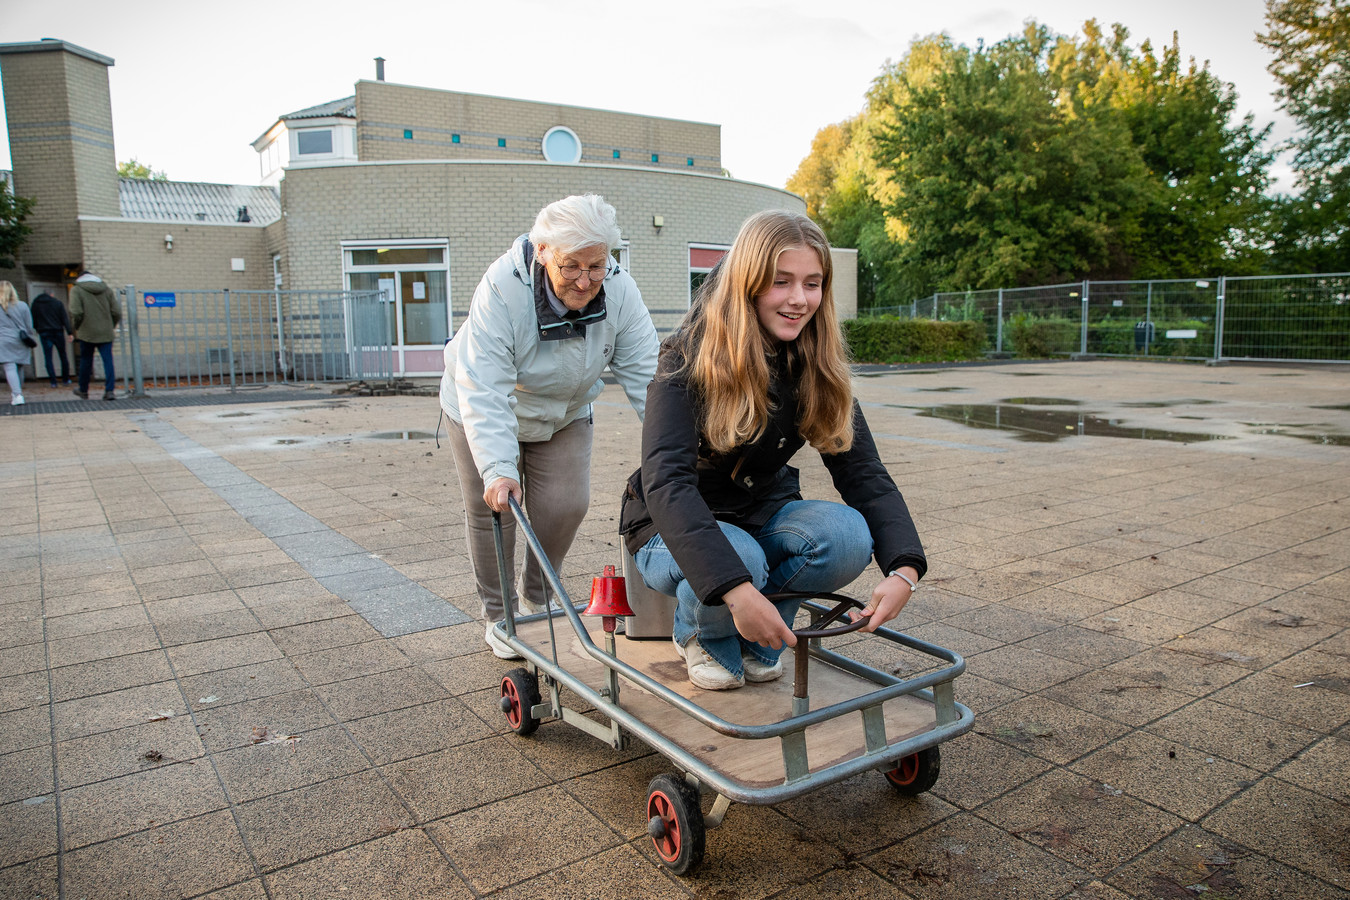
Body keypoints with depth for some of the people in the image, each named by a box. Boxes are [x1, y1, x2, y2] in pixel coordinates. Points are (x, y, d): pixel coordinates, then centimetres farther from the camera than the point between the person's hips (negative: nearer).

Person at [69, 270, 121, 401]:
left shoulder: (76, 290, -1)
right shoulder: (106, 289, 8)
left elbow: (76, 312, -13)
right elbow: (117, 312, 2)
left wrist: (77, 327, 3)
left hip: (87, 333, -1)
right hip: (106, 333, 2)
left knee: (86, 361, 12)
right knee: (108, 360, -1)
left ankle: (83, 391, 26)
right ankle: (109, 391, -11)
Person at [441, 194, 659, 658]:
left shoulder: (620, 290, -25)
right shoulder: (502, 288, -35)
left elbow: (645, 373, -25)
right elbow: (484, 390, -39)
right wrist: (497, 468, -49)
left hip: (565, 415, 3)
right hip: (484, 414, -2)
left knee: (566, 504, -4)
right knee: (492, 510, 1)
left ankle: (536, 597, 24)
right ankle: (497, 613, 24)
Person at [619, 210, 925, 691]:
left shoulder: (819, 368, -7)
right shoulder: (689, 360, -22)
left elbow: (862, 472, -11)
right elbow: (665, 482, -35)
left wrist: (904, 569, -30)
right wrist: (736, 588, -47)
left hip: (764, 517, 4)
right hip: (677, 531, -4)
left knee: (848, 533, -26)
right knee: (740, 557, -37)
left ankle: (758, 636, 2)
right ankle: (702, 632, 0)